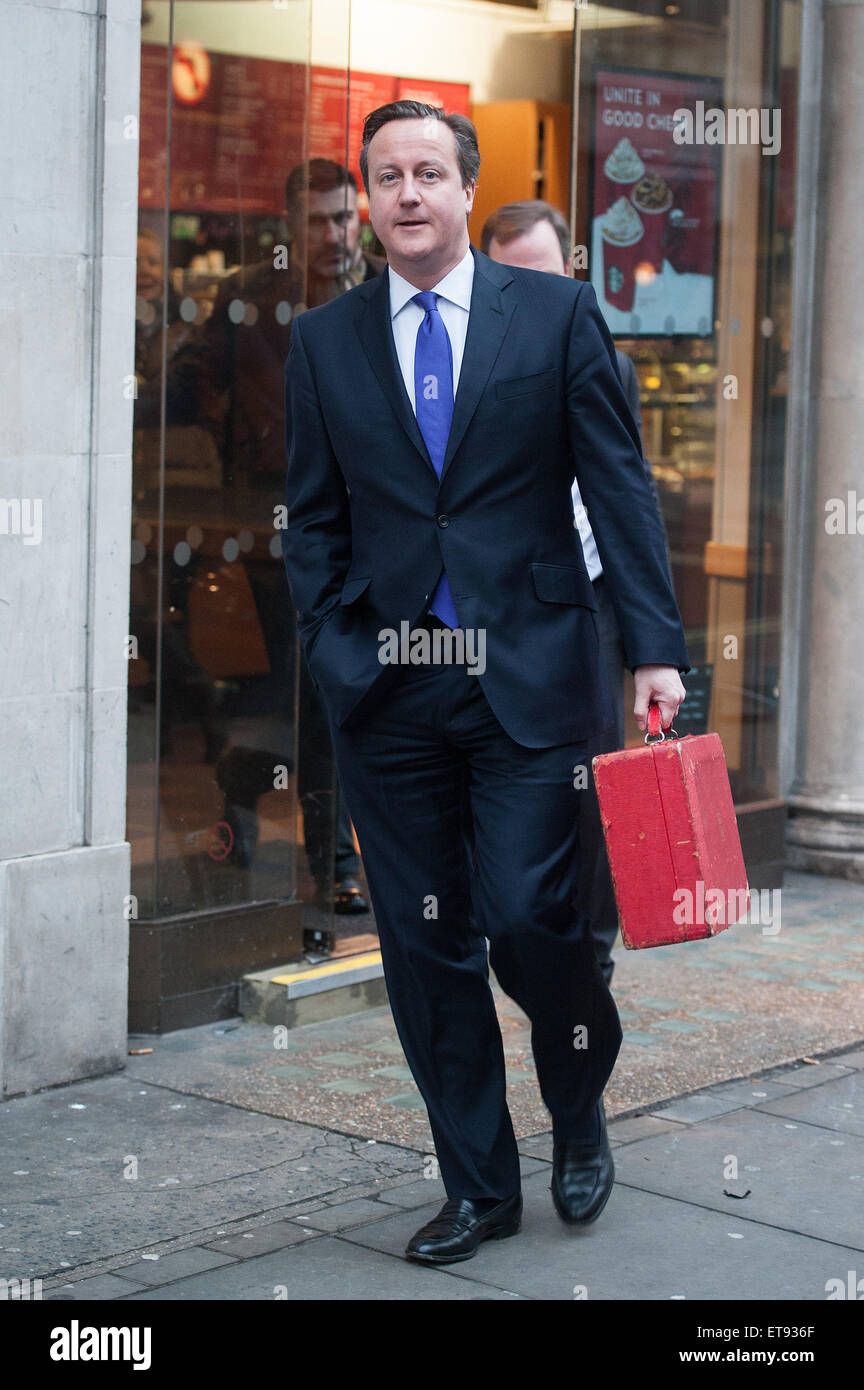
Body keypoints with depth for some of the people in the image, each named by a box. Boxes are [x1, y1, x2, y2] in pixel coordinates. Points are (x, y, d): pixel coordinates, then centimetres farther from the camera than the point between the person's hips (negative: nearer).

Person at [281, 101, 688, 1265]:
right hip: (388, 690, 3)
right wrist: (336, 655, 0)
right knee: (424, 945, 5)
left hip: (531, 677, -2)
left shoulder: (556, 314, 3)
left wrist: (656, 648, -7)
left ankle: (580, 1116, 22)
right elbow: (314, 521, 11)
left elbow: (619, 487, 0)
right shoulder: (324, 343, 9)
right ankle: (479, 1187, 20)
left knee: (529, 918, -9)